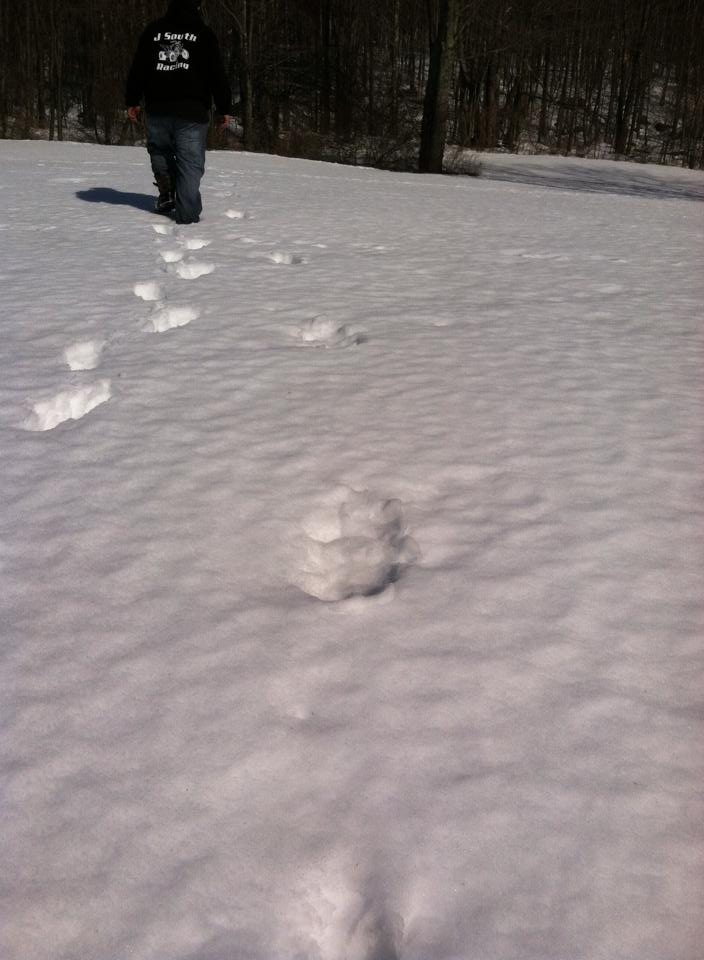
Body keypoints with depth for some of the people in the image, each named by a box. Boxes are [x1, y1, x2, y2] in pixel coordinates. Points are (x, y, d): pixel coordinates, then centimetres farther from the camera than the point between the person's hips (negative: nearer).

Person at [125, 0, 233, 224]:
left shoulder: (153, 31, 10)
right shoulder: (203, 34, 2)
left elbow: (137, 69, 11)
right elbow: (217, 75, 0)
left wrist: (132, 101, 18)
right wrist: (225, 109, 4)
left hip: (157, 110, 3)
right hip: (192, 113, -3)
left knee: (159, 150, 25)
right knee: (190, 163, -1)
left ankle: (167, 194, 10)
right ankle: (187, 216, -8)